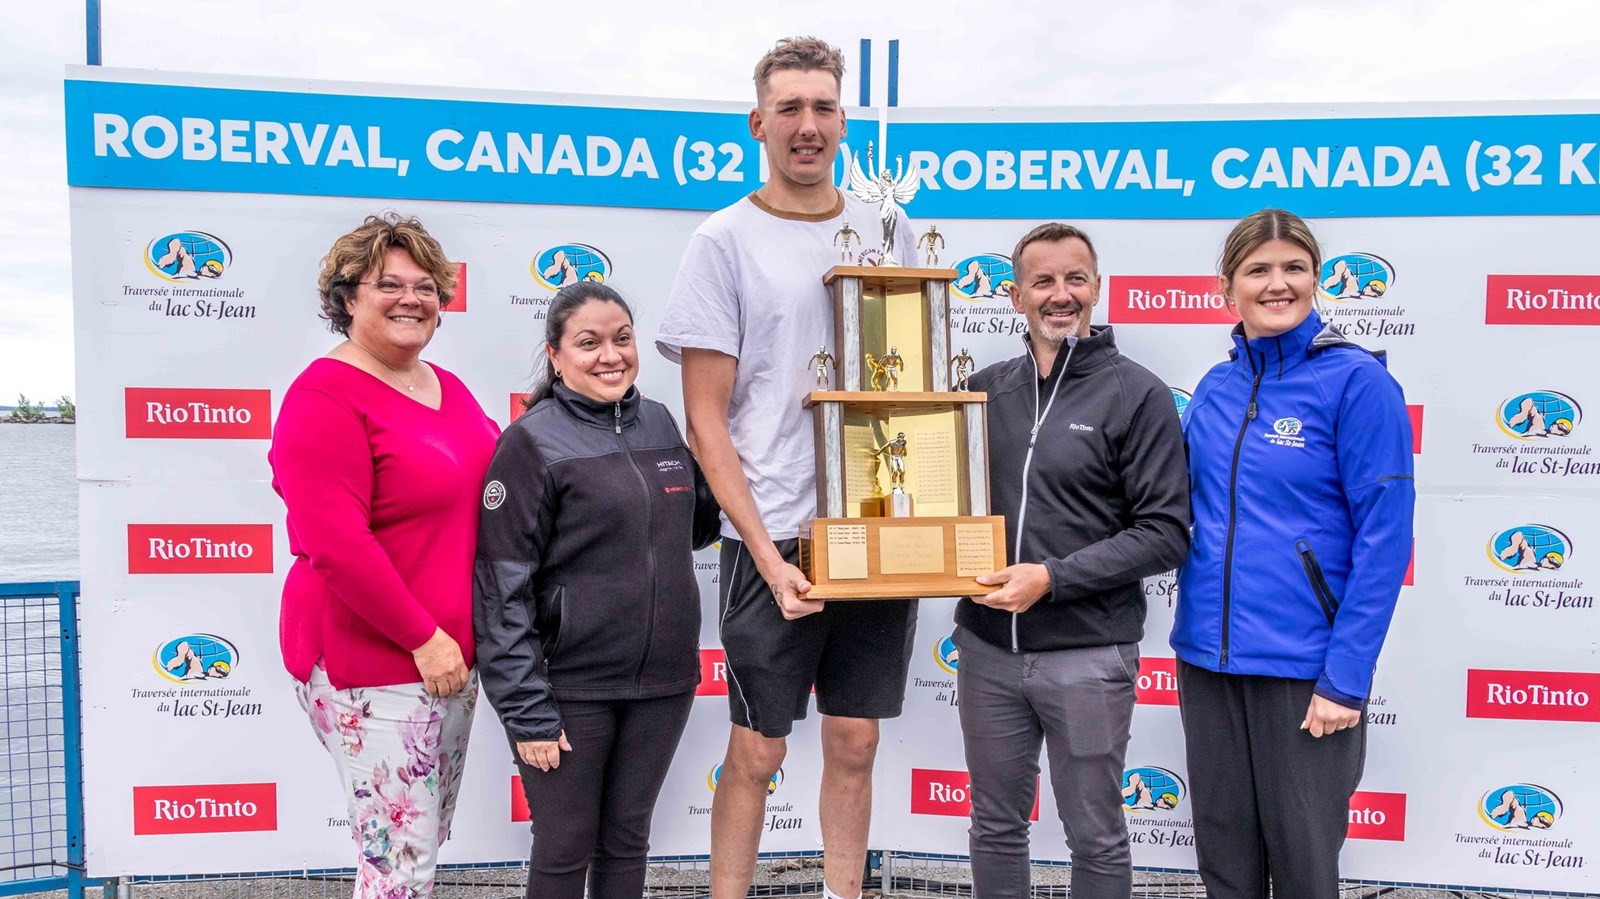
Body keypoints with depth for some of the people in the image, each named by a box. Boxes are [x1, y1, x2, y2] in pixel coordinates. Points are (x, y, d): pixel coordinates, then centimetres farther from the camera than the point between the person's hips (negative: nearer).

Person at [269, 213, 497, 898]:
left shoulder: (450, 389, 10)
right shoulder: (325, 396, -14)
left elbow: (486, 489, 23)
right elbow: (335, 544, -21)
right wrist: (423, 639, -18)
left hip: (451, 652, 8)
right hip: (370, 665, -8)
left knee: (428, 840, 19)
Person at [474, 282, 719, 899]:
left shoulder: (660, 424, 7)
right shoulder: (532, 441, -10)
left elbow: (692, 527, 20)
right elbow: (503, 587, -13)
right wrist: (526, 710, -15)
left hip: (662, 682, 5)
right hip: (570, 687, -5)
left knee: (628, 839, 18)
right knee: (565, 848, 9)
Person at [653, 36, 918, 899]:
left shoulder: (887, 229, 9)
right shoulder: (724, 241, -2)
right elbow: (706, 421, -5)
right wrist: (767, 553, -13)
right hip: (771, 537, -3)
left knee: (855, 740, 12)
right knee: (757, 748, 6)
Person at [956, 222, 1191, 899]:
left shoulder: (1137, 395, -6)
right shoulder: (986, 389, 8)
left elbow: (1165, 532, -10)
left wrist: (1053, 578, -18)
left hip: (1088, 655, -4)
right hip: (988, 647, 4)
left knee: (1095, 836, 11)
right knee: (996, 826, 17)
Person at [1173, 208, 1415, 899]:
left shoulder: (1356, 380, -9)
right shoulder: (1214, 388, 6)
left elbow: (1384, 537, -13)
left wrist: (1347, 678, -16)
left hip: (1304, 665, -4)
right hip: (1208, 656, 5)